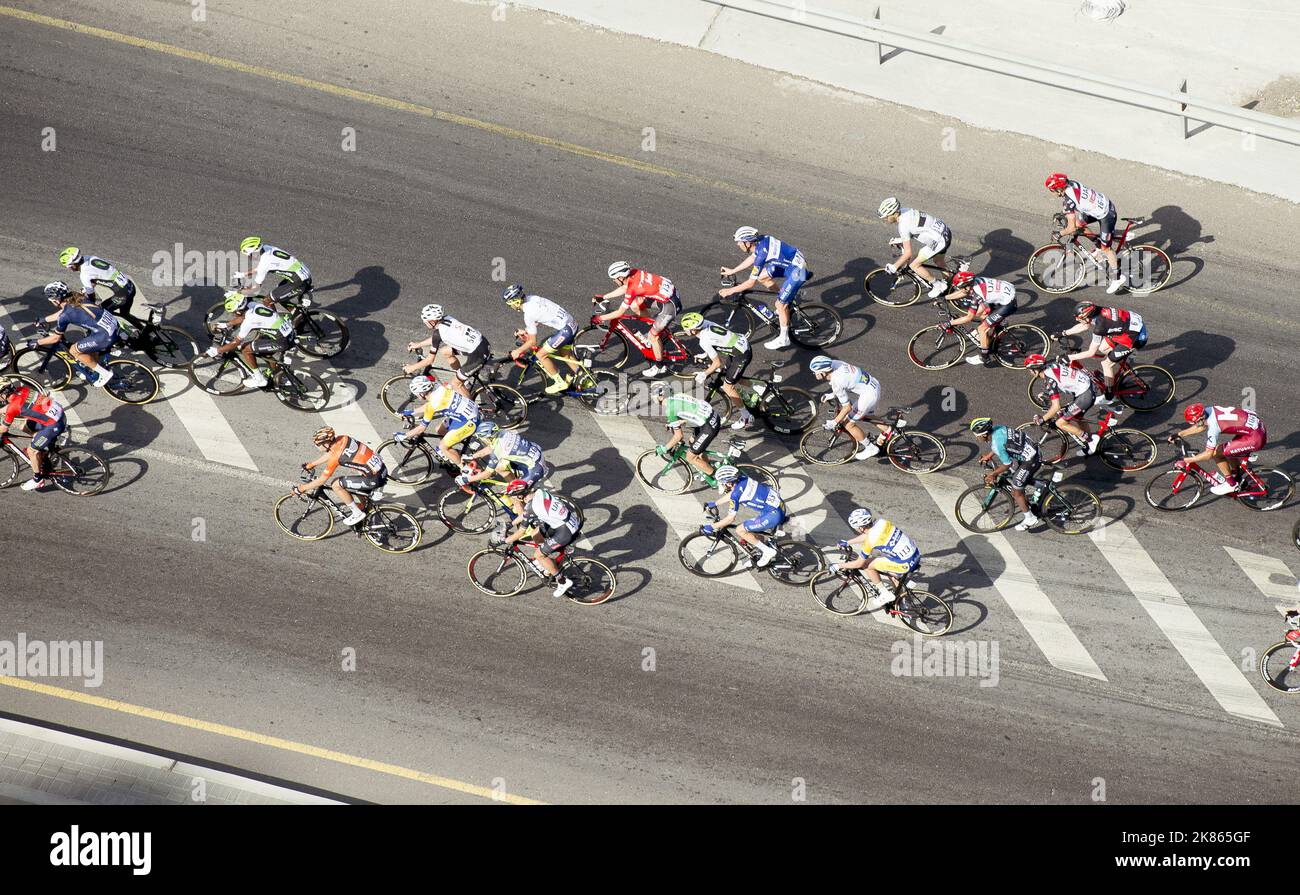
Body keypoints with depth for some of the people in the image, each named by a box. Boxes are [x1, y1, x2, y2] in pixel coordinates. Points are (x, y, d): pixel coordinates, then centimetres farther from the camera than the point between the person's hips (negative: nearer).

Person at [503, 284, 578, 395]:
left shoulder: (528, 314, -18)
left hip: (565, 330, -9)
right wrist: (526, 331, 31)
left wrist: (518, 351, 3)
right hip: (572, 324, 9)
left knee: (541, 355, 1)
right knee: (563, 353, 29)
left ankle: (560, 383, 12)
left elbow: (532, 342, -10)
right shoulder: (531, 298, 6)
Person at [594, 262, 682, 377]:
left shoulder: (633, 289, -24)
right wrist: (603, 297, 21)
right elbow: (623, 289, 18)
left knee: (652, 335, -1)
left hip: (670, 304, -9)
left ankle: (660, 367, 15)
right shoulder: (633, 272, -3)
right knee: (634, 306, 8)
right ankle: (656, 326, 25)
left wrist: (599, 318, -4)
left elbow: (620, 313, -15)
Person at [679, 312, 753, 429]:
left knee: (727, 387, 2)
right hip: (743, 343, 9)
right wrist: (705, 354, 24)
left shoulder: (704, 341, -24)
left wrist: (704, 374, -5)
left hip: (742, 355, -9)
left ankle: (746, 417, 12)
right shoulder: (705, 324, 0)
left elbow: (717, 363, -17)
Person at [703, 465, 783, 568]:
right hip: (779, 506, 9)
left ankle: (768, 551, 2)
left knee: (740, 531, -5)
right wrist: (714, 503, 36)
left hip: (774, 514, -9)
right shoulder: (742, 480, 6)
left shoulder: (736, 494, -17)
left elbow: (730, 519, -11)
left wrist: (711, 527, -1)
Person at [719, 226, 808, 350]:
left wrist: (730, 291, -10)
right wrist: (732, 271, 22)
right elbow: (752, 258, 17)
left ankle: (784, 339, 16)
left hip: (797, 271, -9)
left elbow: (751, 283, -20)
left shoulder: (762, 253, -27)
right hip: (790, 262, 9)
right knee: (762, 276, 14)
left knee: (780, 305, 0)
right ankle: (784, 303, 27)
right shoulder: (762, 240, -4)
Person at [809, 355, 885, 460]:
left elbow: (847, 407, -18)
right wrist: (833, 395, 13)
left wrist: (833, 423, -10)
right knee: (865, 415, 32)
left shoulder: (836, 383, -26)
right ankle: (888, 431, 39)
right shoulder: (834, 363, -4)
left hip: (869, 394, -9)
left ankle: (870, 448, 17)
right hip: (874, 384, 9)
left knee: (849, 424, 4)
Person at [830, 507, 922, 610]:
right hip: (916, 555, 8)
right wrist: (847, 543, 32)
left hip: (906, 566, -8)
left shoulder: (871, 540, -18)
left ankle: (885, 594, 11)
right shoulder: (881, 522, 2)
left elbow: (859, 564, -5)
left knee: (867, 564, 0)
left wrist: (838, 566, 7)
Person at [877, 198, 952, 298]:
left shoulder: (903, 224, -24)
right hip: (945, 232, 10)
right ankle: (949, 287, 50)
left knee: (914, 265, -1)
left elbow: (908, 253, -21)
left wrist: (894, 267, -12)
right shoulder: (903, 211, 2)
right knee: (938, 262, 33)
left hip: (939, 240, -10)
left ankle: (938, 285, 13)